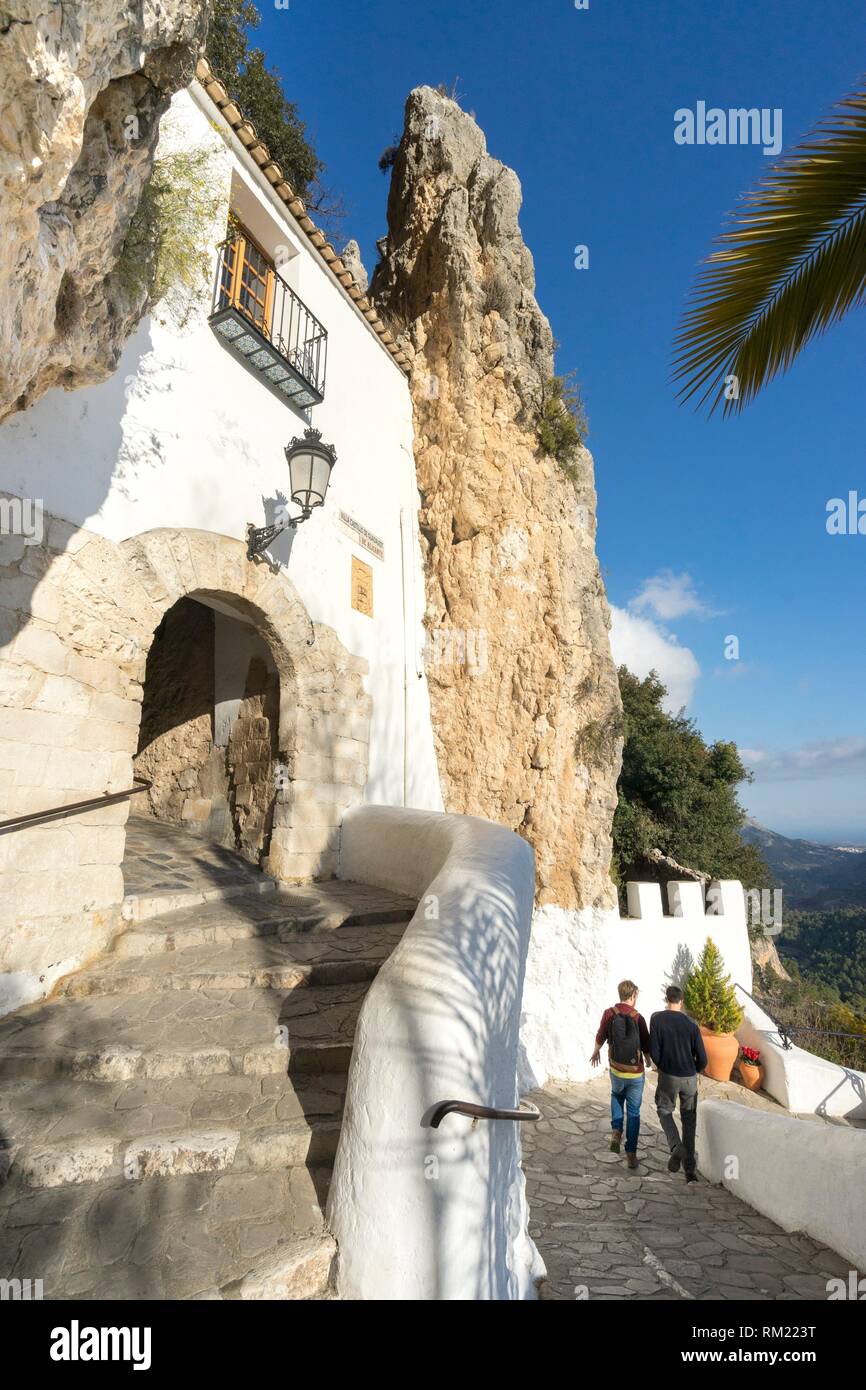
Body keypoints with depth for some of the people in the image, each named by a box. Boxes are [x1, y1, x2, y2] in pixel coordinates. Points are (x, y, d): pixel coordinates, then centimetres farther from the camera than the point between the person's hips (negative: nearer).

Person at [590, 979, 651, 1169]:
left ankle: (616, 1130, 14)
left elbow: (600, 1037, 3)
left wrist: (596, 1052, 24)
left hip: (616, 1070, 2)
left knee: (617, 1095, 31)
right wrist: (649, 1062, 15)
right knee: (633, 1113, 13)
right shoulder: (638, 1018, -16)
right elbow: (647, 1047, -8)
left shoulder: (609, 1013, -10)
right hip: (636, 1073, -2)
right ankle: (631, 1154, 14)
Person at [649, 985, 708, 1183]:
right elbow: (702, 1059, 0)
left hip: (668, 1077, -2)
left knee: (665, 1111, 19)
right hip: (690, 1078, 2)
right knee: (689, 1120, 15)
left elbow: (654, 1051, -9)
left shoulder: (657, 1019, -5)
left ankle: (676, 1146, -7)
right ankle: (690, 1169, 12)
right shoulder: (691, 1024, 0)